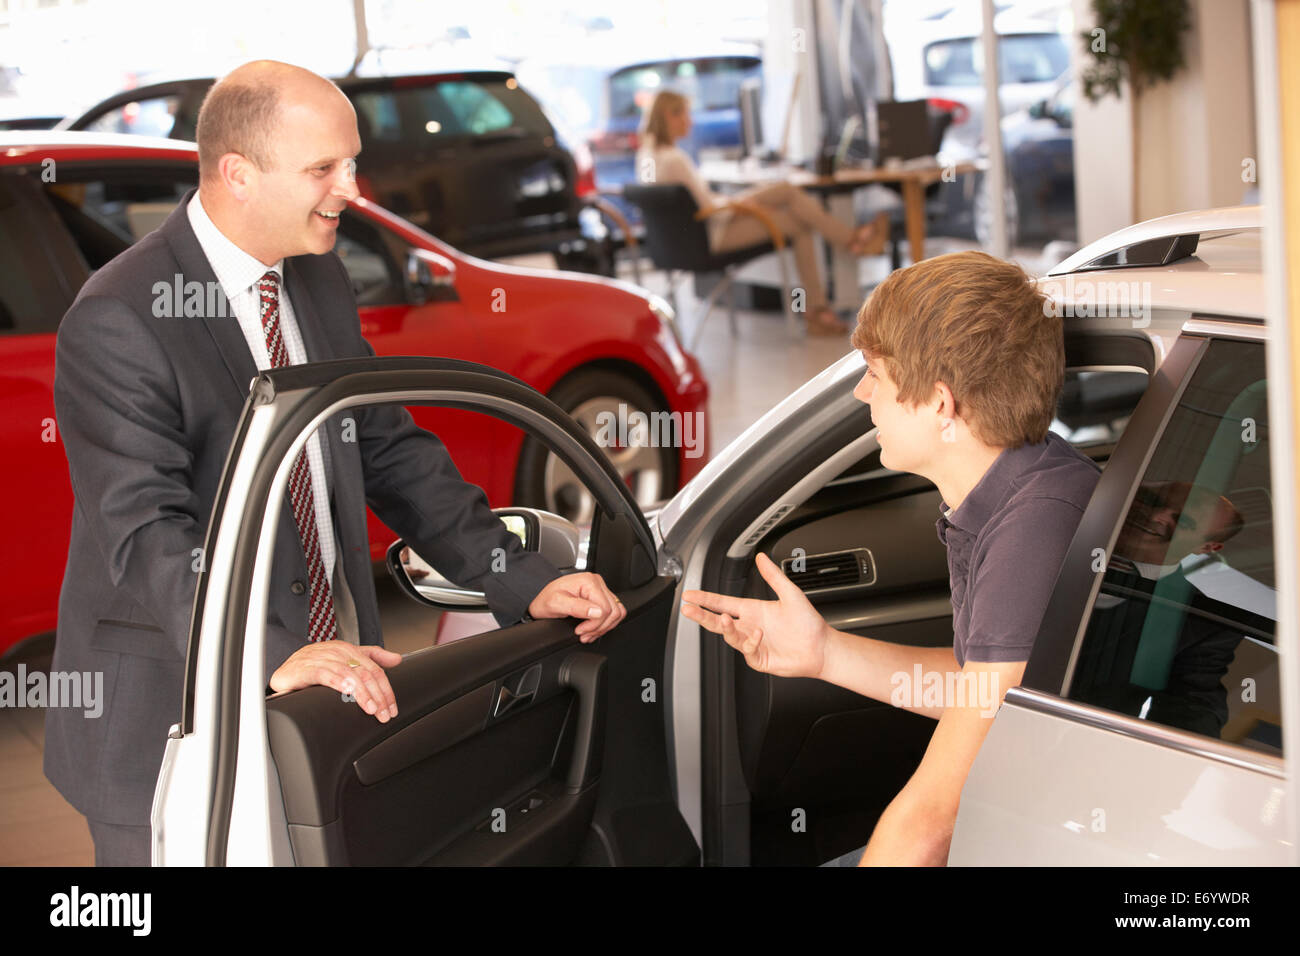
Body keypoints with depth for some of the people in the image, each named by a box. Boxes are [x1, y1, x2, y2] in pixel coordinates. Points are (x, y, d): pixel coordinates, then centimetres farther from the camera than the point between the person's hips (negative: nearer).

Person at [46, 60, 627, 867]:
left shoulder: (321, 281, 6)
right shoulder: (119, 321, -19)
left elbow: (392, 453, 10)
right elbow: (144, 535, -27)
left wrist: (524, 582, -2)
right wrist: (273, 659, -41)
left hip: (330, 680, 6)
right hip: (176, 724, -6)